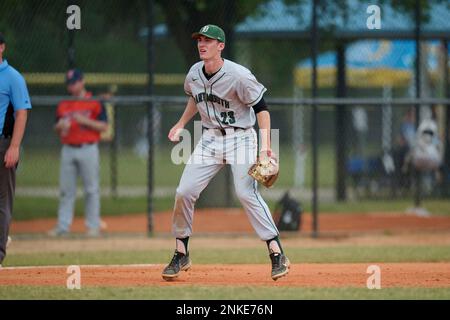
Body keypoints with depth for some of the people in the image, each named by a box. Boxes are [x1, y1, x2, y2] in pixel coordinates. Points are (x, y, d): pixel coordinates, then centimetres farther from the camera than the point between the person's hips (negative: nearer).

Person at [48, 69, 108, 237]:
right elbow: (57, 128, 18)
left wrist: (85, 121, -17)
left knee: (91, 189, -1)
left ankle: (93, 226, 4)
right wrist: (60, 126, -6)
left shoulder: (94, 102, -2)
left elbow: (104, 126, -6)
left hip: (88, 149, -4)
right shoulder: (63, 105, 12)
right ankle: (63, 226, 7)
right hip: (68, 150, 4)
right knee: (66, 190, 4)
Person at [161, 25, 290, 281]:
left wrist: (265, 144, -23)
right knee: (184, 192, -2)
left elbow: (261, 107, -15)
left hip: (240, 137, -6)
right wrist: (181, 124, 18)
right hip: (210, 139, 6)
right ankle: (181, 255, 12)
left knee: (246, 192, -21)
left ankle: (277, 254, -16)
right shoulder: (194, 74, 1)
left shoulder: (238, 75, -19)